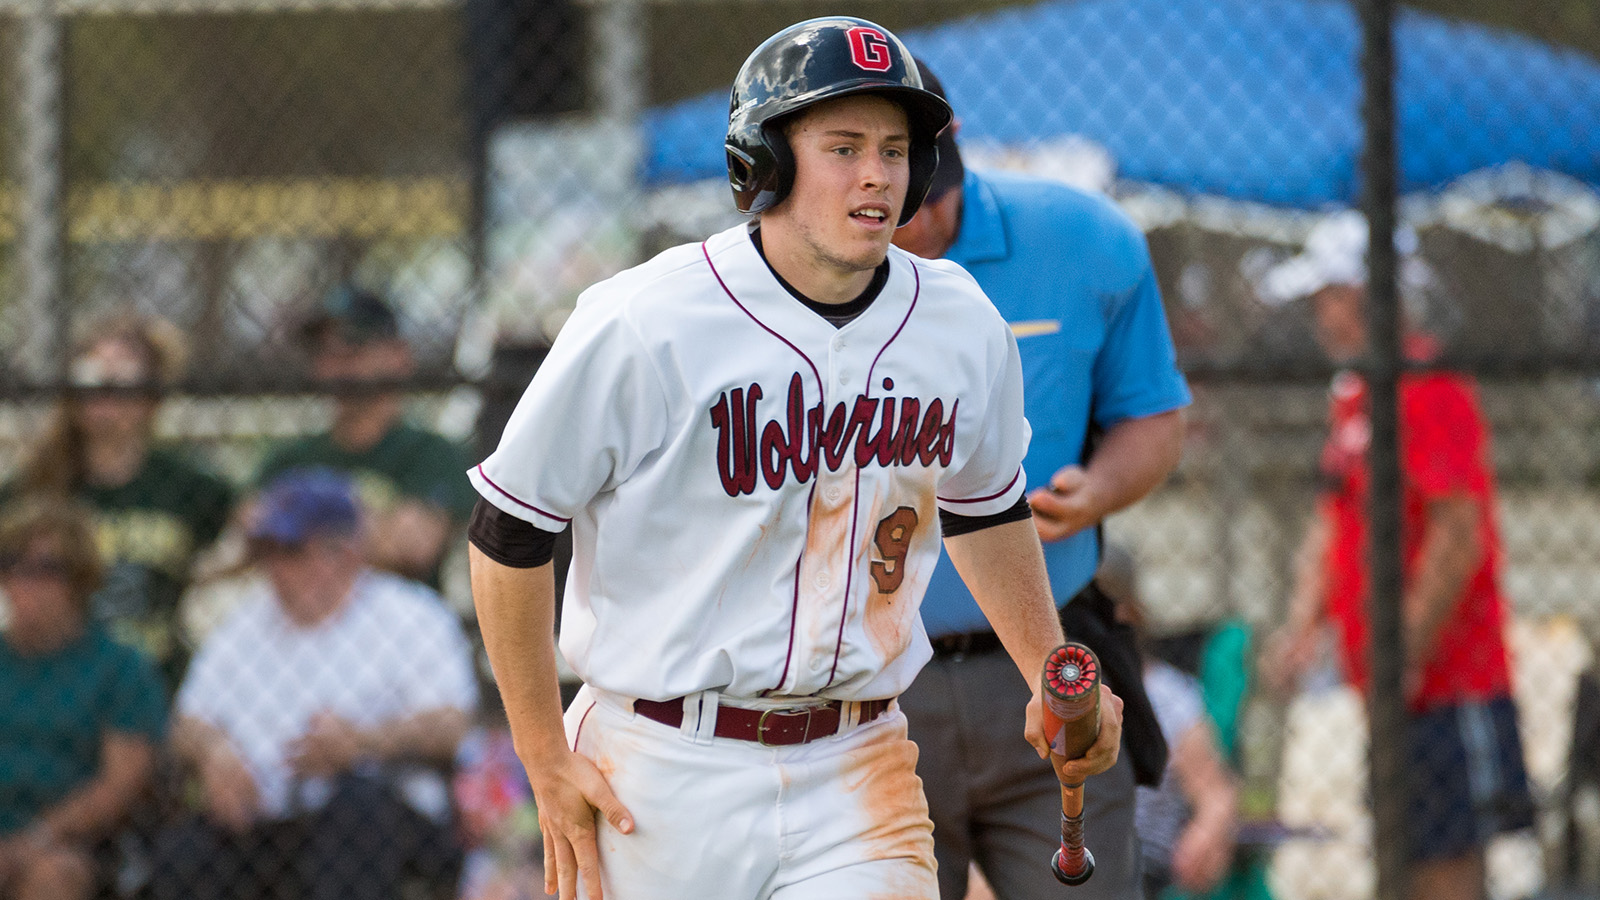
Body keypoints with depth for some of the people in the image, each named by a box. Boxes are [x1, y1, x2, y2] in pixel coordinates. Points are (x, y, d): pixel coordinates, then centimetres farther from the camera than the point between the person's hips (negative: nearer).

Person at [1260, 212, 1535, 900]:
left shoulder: (1430, 391, -14)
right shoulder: (1352, 398, 17)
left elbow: (1458, 538, -19)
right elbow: (1331, 526, 25)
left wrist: (1407, 658, -20)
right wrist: (1302, 627, 11)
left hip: (1445, 684, -10)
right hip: (1391, 688, 10)